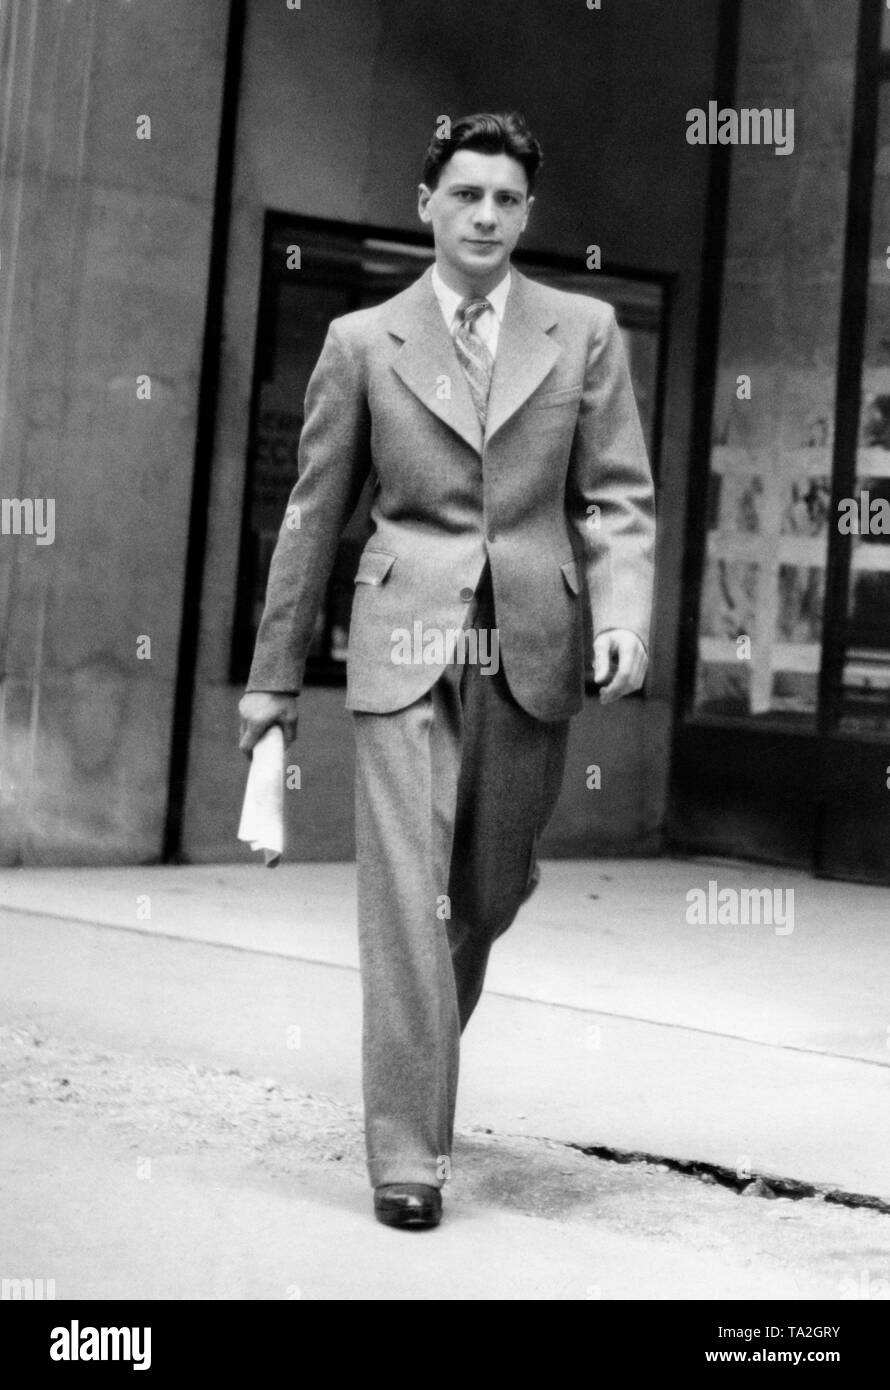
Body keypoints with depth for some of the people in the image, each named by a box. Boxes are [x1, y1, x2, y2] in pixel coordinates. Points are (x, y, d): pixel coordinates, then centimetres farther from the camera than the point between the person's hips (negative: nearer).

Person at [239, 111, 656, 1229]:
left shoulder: (584, 333, 8)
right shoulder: (361, 342, 6)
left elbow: (618, 499, 5)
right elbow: (314, 515, 10)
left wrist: (622, 620, -12)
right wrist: (274, 674, 11)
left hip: (532, 654, 2)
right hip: (407, 648, -2)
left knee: (493, 892, 12)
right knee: (407, 893, -9)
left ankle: (419, 1041, 41)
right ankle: (405, 1149, -5)